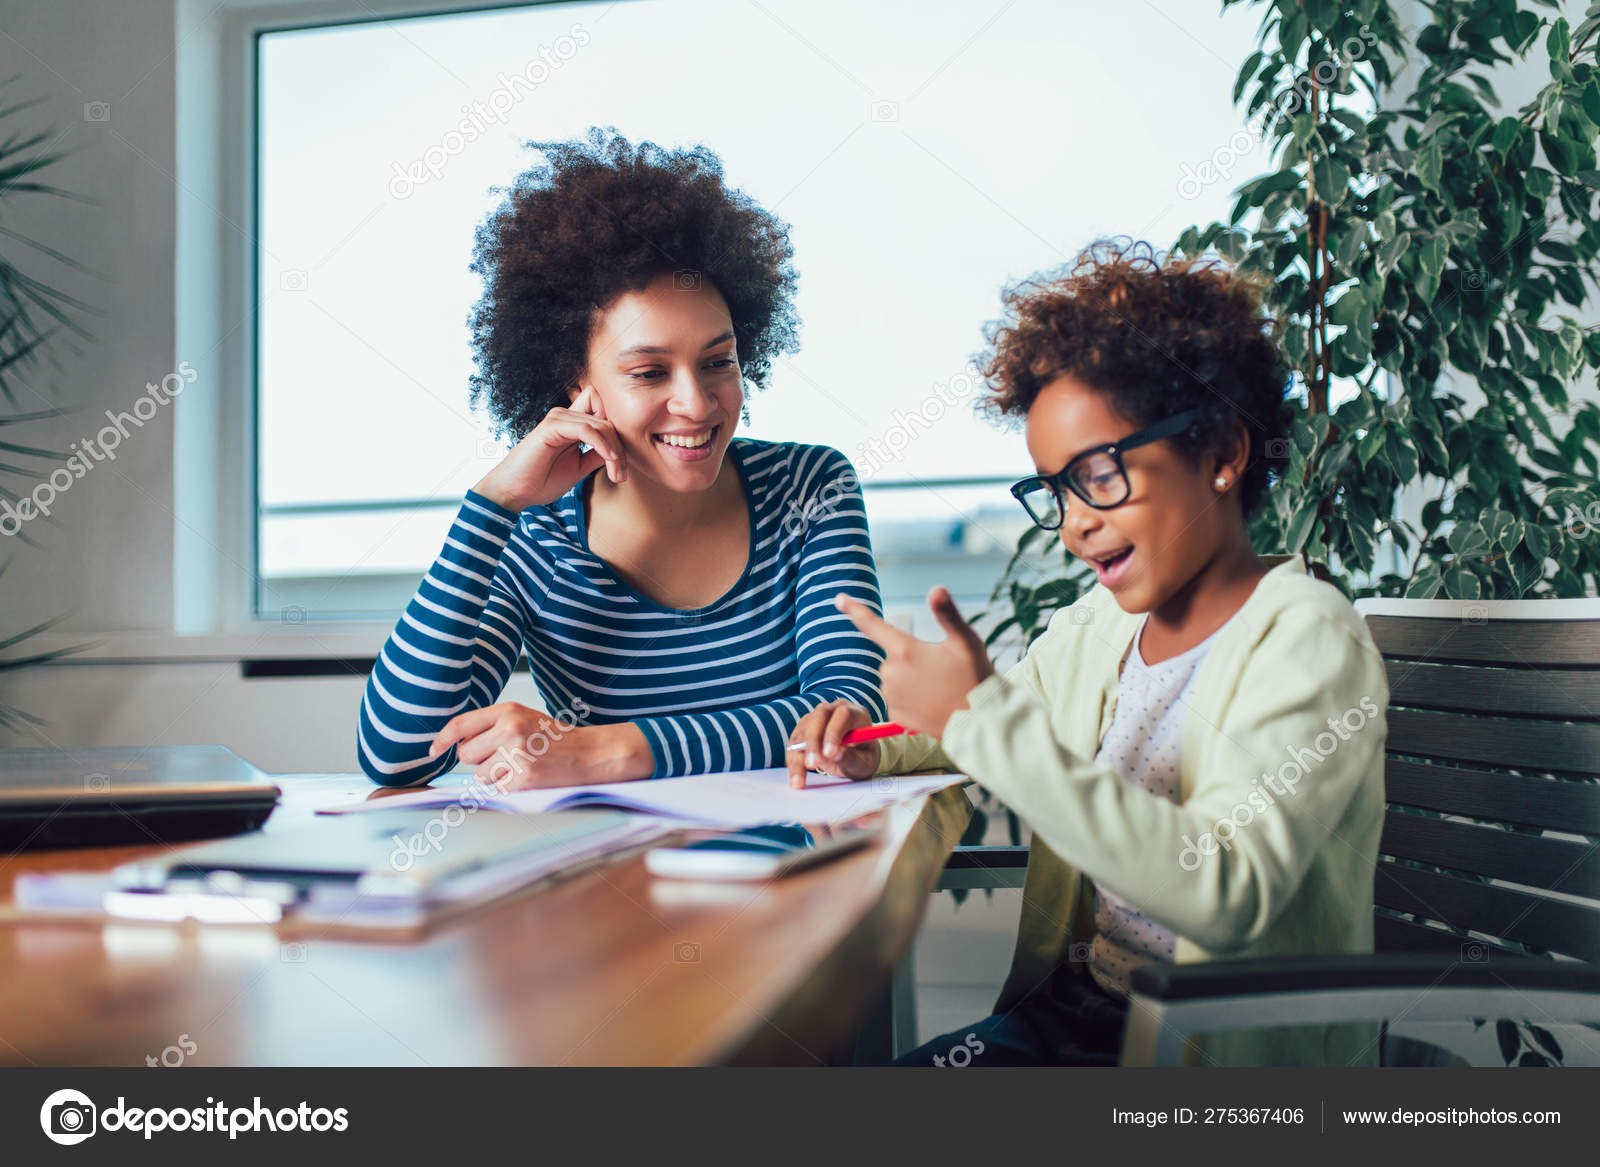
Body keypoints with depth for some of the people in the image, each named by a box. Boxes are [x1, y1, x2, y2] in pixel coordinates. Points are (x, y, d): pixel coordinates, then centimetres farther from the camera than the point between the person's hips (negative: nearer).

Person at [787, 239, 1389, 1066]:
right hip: (1069, 1013, 6)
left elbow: (1228, 896, -30)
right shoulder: (1097, 627, 5)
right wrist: (876, 746, -1)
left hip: (1230, 1053, -6)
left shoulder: (1307, 641, -16)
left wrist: (988, 717, -31)